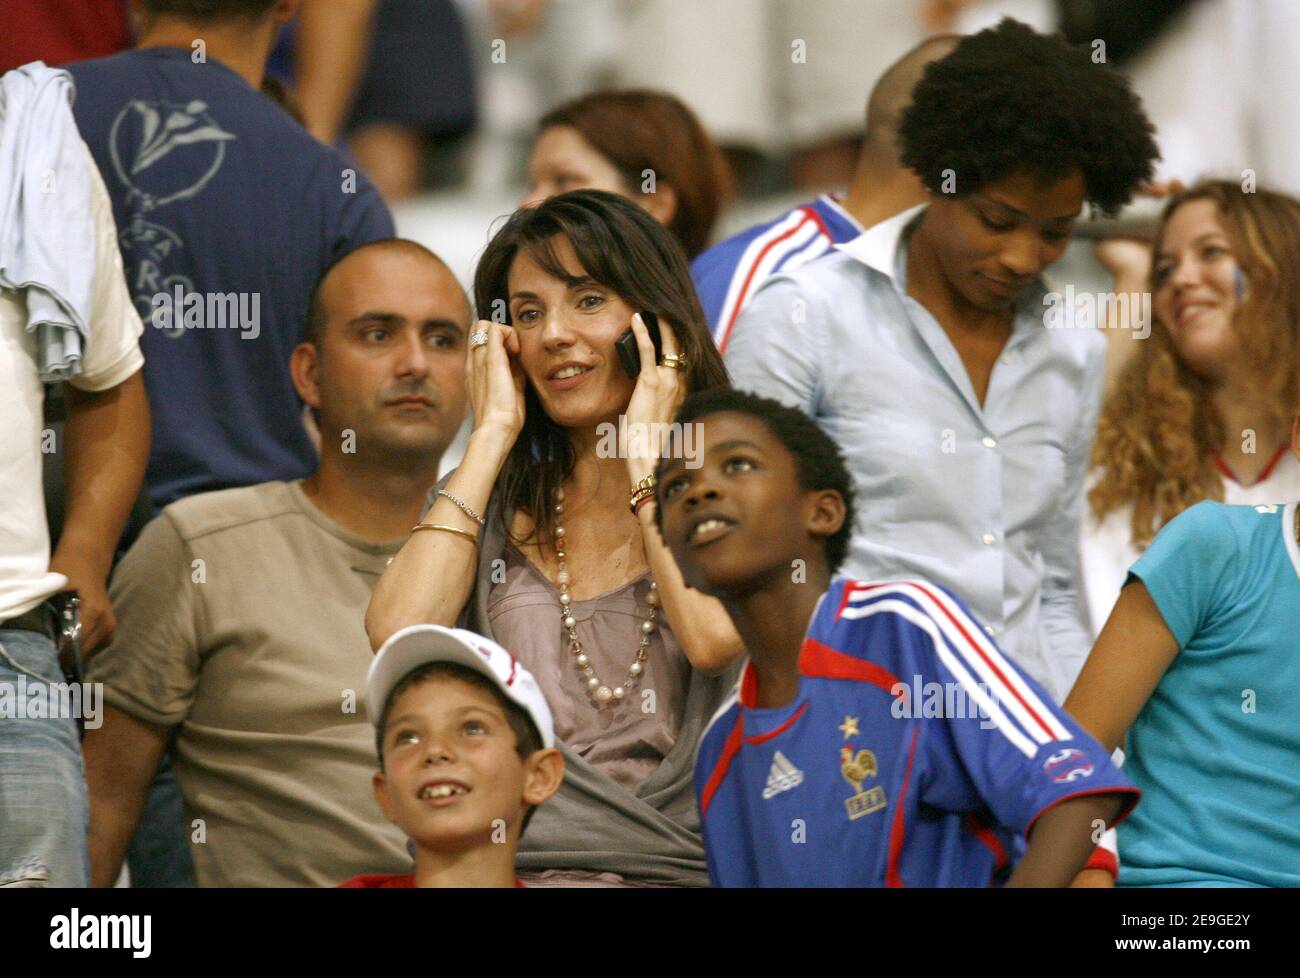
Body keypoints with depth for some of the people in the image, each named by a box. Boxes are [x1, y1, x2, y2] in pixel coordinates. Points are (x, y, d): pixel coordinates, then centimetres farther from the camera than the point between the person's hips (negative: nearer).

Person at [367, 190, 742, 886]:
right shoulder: (488, 501, 17)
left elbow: (715, 635, -12)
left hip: (679, 870, -2)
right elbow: (398, 636, -3)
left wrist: (645, 445, 1)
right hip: (506, 870, 2)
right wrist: (494, 433, 5)